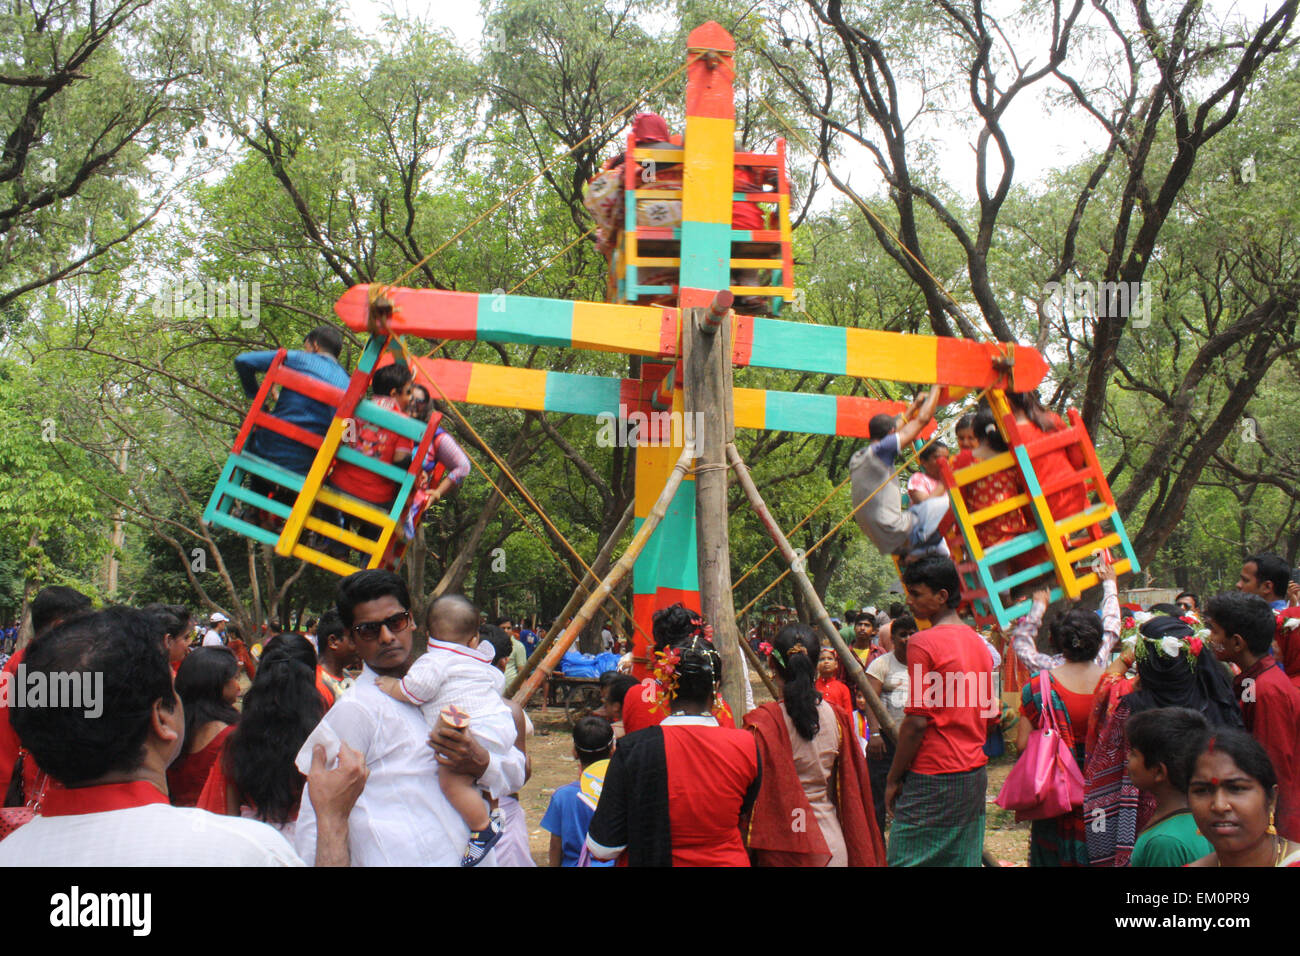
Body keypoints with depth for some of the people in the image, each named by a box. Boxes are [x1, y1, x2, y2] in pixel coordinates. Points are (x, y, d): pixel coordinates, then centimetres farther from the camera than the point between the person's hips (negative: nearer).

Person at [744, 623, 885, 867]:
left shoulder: (761, 723, -17)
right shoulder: (836, 718, -2)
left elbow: (750, 794, -13)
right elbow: (852, 789, 7)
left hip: (784, 843, -4)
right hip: (833, 842, 5)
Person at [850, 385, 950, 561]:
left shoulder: (856, 458, 15)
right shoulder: (880, 450, -9)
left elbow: (891, 430, 33)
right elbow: (923, 419, -6)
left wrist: (914, 406, 40)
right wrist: (937, 385, 8)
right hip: (899, 535, -9)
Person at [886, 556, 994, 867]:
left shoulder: (923, 643, -13)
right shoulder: (977, 641, 11)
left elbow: (916, 723, -15)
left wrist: (893, 778, -7)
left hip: (933, 779, -8)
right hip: (975, 774, 8)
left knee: (910, 860, -2)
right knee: (963, 859, 11)